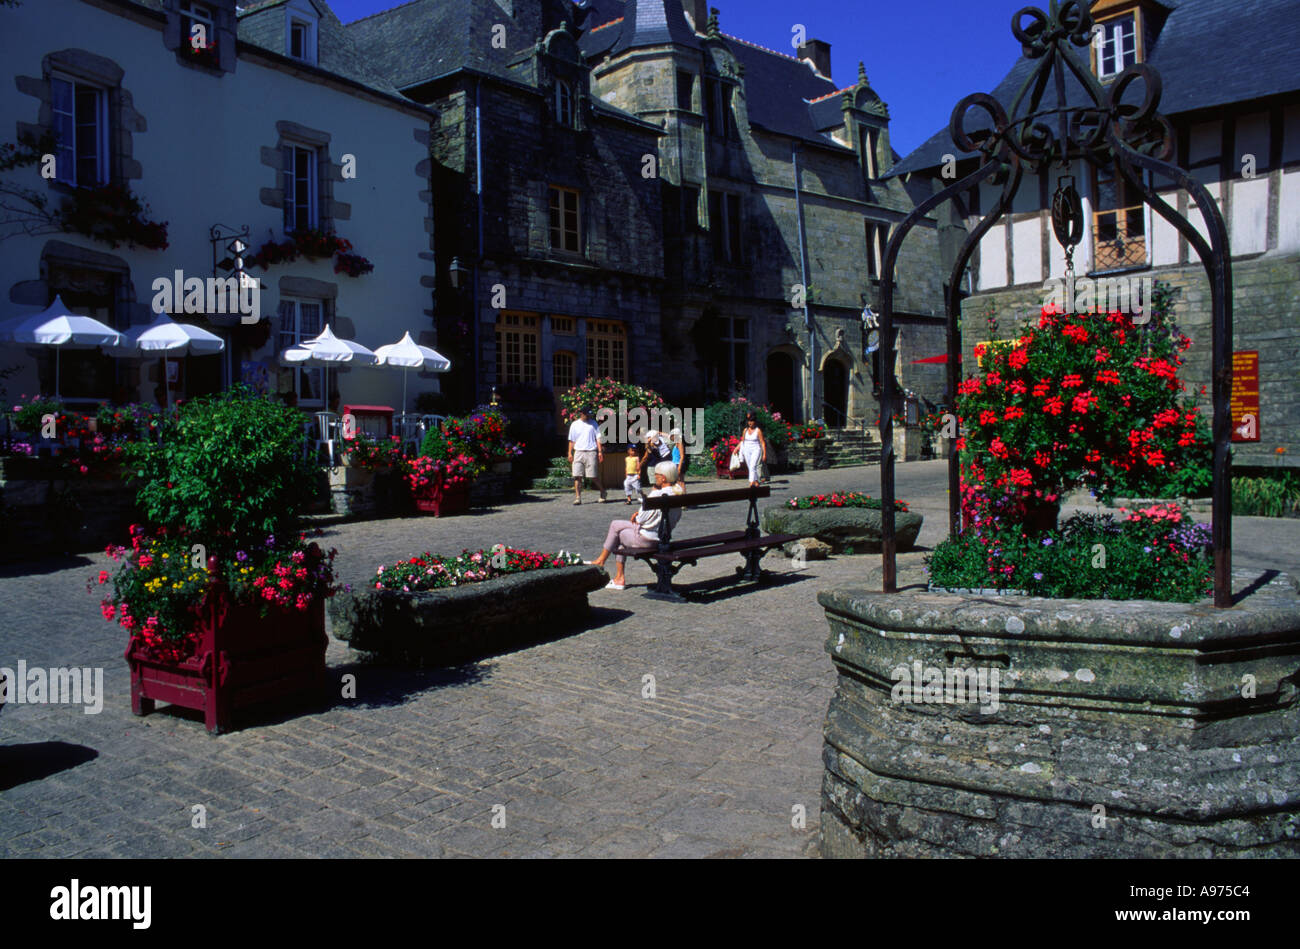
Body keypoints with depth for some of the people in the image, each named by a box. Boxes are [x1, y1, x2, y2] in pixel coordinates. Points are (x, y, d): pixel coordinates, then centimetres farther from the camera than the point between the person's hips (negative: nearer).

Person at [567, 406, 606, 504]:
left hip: (591, 452, -1)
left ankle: (602, 493, 19)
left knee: (594, 476, -2)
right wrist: (570, 453, 3)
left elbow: (598, 438, 7)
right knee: (577, 476, -6)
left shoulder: (593, 424, 8)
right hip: (578, 452, 1)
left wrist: (600, 451, -1)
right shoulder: (575, 425, 9)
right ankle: (578, 497, -3)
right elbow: (571, 440, 11)